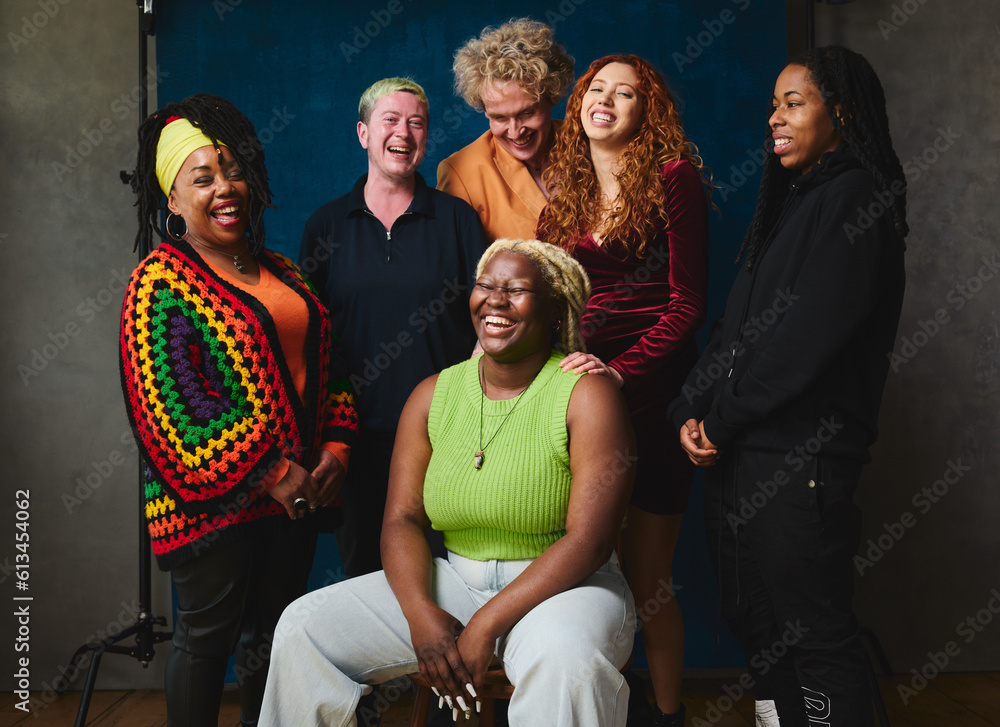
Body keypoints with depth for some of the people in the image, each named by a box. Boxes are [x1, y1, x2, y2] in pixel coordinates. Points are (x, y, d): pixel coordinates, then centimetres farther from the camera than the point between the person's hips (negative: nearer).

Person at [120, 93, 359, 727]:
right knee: (208, 638, 6)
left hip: (298, 487, 6)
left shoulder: (280, 271, 13)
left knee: (275, 631, 16)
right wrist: (268, 472, -17)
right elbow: (171, 401, -16)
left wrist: (335, 447, -1)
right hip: (213, 499, -6)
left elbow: (327, 363, 15)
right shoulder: (163, 280, -8)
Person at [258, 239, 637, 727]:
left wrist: (487, 624, -21)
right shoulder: (433, 395, 5)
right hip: (454, 579, 5)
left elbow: (590, 539, -17)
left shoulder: (587, 395, -10)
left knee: (564, 658, -40)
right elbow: (402, 519, 2)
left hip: (563, 586, -4)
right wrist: (421, 613, -17)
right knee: (304, 627, -6)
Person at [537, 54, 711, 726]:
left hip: (651, 391, -5)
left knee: (646, 580, 2)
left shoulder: (673, 178, -3)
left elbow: (688, 305, -8)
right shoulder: (565, 191, 13)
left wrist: (623, 370, -18)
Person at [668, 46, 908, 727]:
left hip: (799, 463, -8)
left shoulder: (854, 200, -9)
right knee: (755, 621, 16)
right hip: (736, 454, 9)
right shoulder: (789, 202, 18)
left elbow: (807, 334, -18)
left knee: (817, 634, 1)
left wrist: (722, 417, -10)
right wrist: (692, 411, 1)